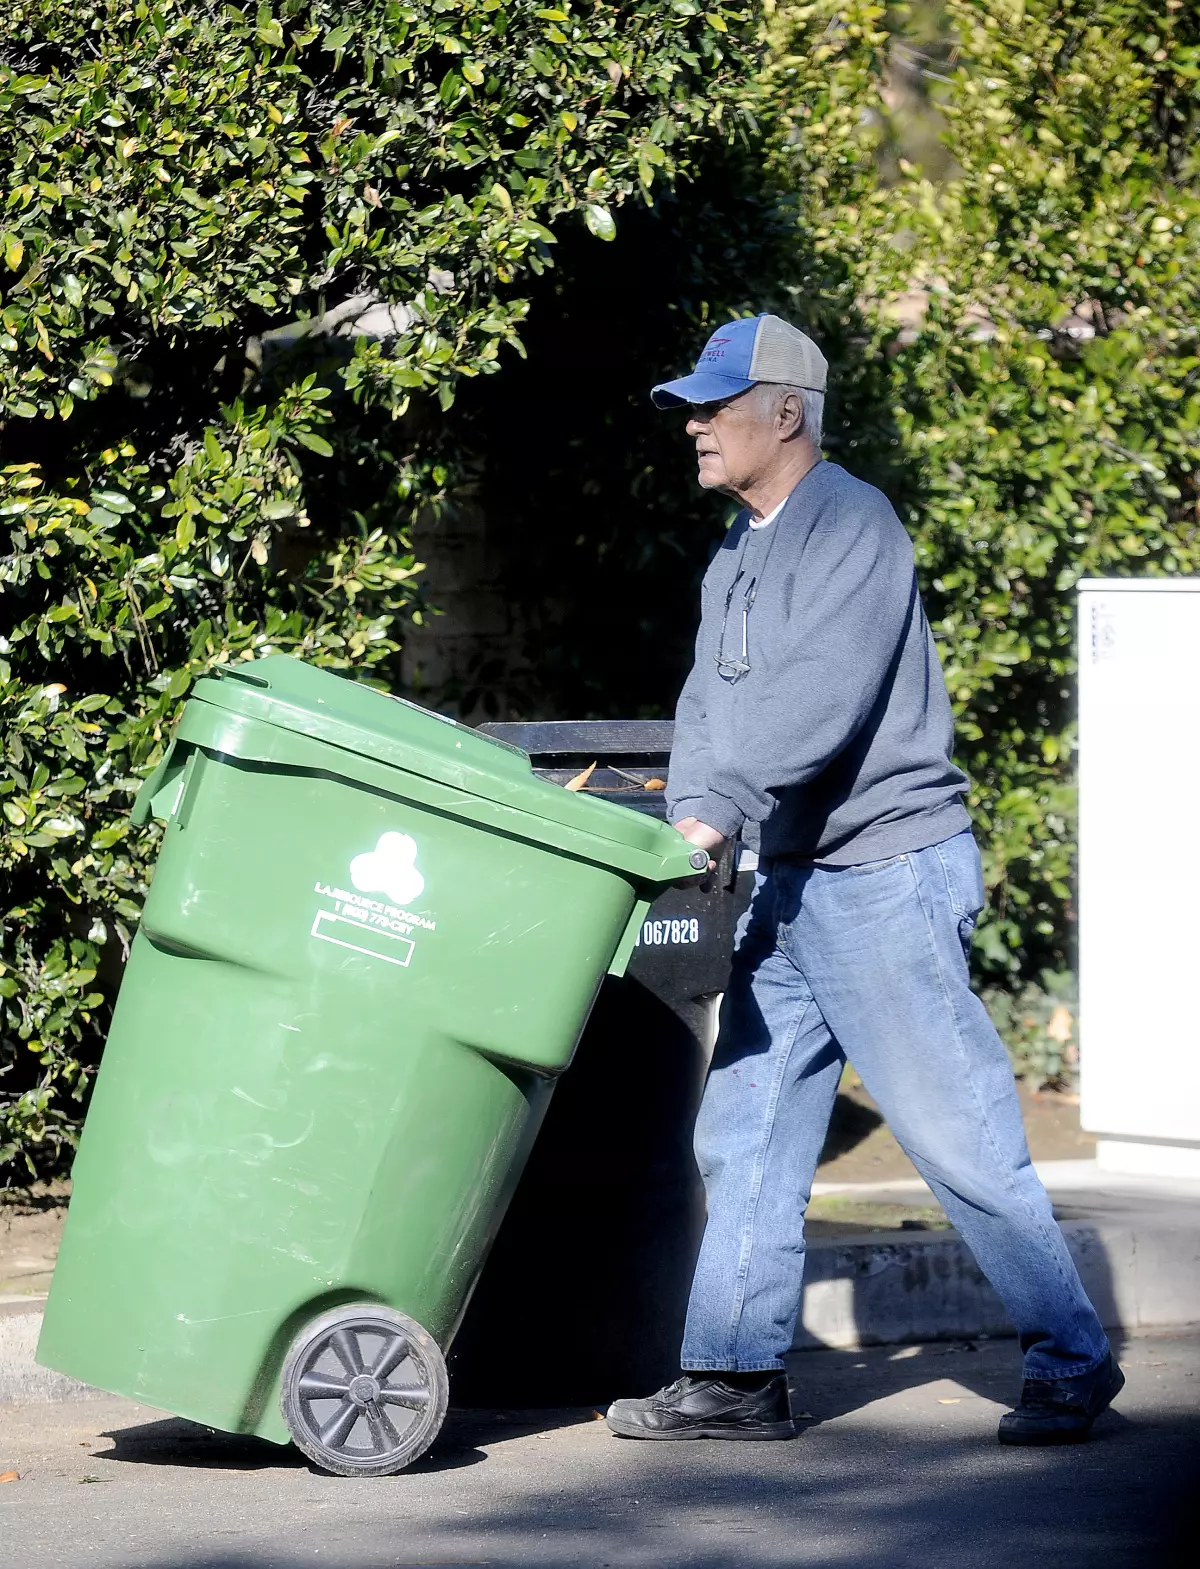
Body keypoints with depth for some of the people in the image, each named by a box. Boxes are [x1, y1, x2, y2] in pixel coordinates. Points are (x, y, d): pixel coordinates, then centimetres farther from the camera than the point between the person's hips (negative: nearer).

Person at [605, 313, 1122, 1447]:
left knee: (956, 1133, -6)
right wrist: (685, 826, -7)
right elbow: (709, 713, 9)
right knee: (744, 1133, 7)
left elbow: (818, 697, -24)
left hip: (888, 873, -9)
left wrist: (720, 812, -30)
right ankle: (737, 1375, 12)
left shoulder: (852, 524, -12)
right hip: (788, 884, 9)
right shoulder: (734, 559, 16)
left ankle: (1071, 1363, 3)